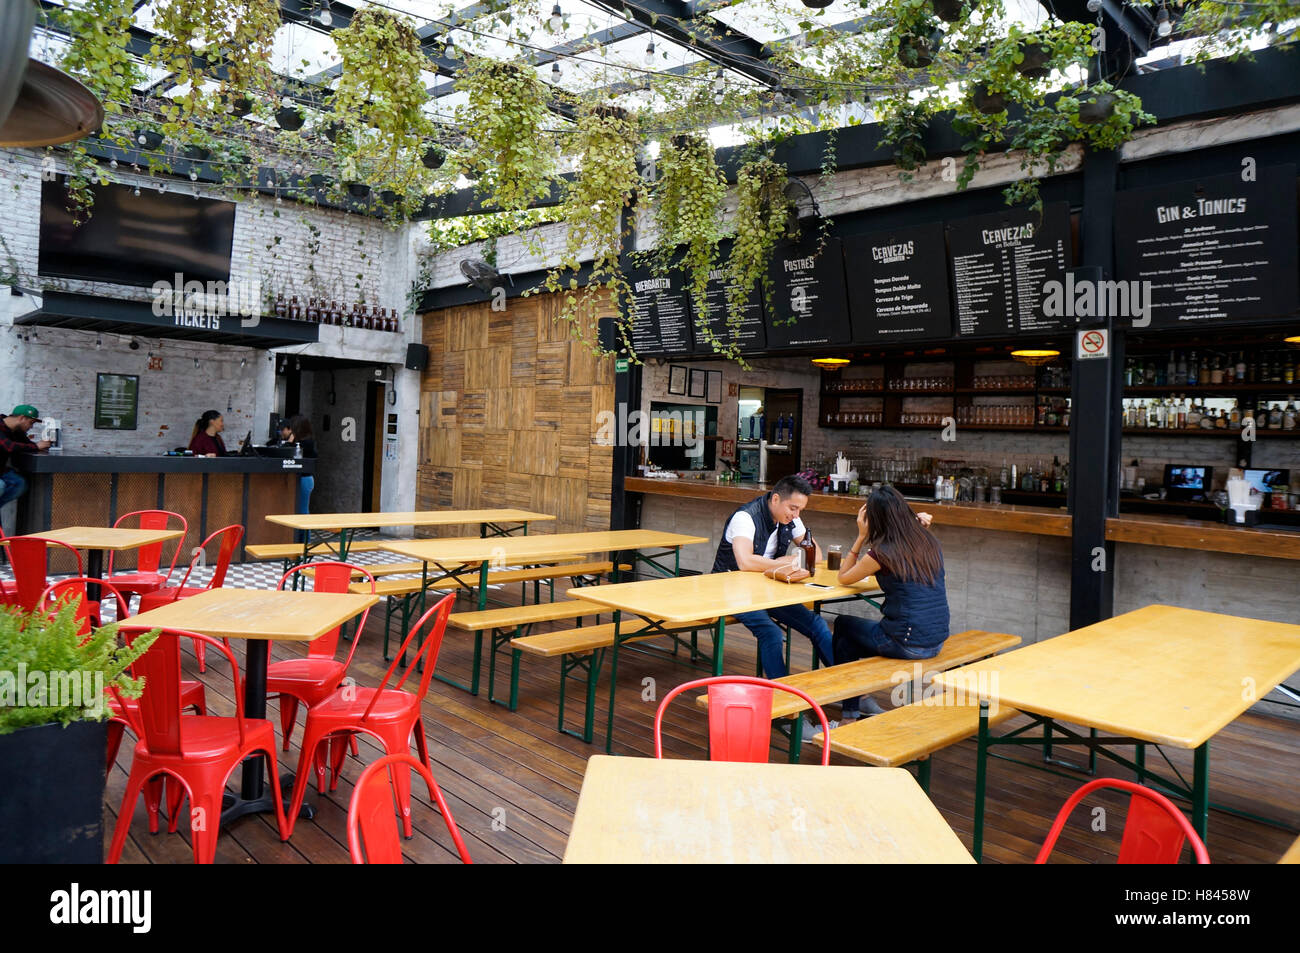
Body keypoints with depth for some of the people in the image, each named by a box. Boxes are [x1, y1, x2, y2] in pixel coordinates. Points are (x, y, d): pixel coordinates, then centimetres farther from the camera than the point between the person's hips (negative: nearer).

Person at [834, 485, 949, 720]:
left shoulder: (882, 553, -15)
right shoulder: (930, 543, 3)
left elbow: (843, 578, 2)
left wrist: (861, 536, 0)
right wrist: (921, 529, 15)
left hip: (908, 645, -7)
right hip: (937, 642, 7)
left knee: (843, 624, 21)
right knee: (849, 640, 23)